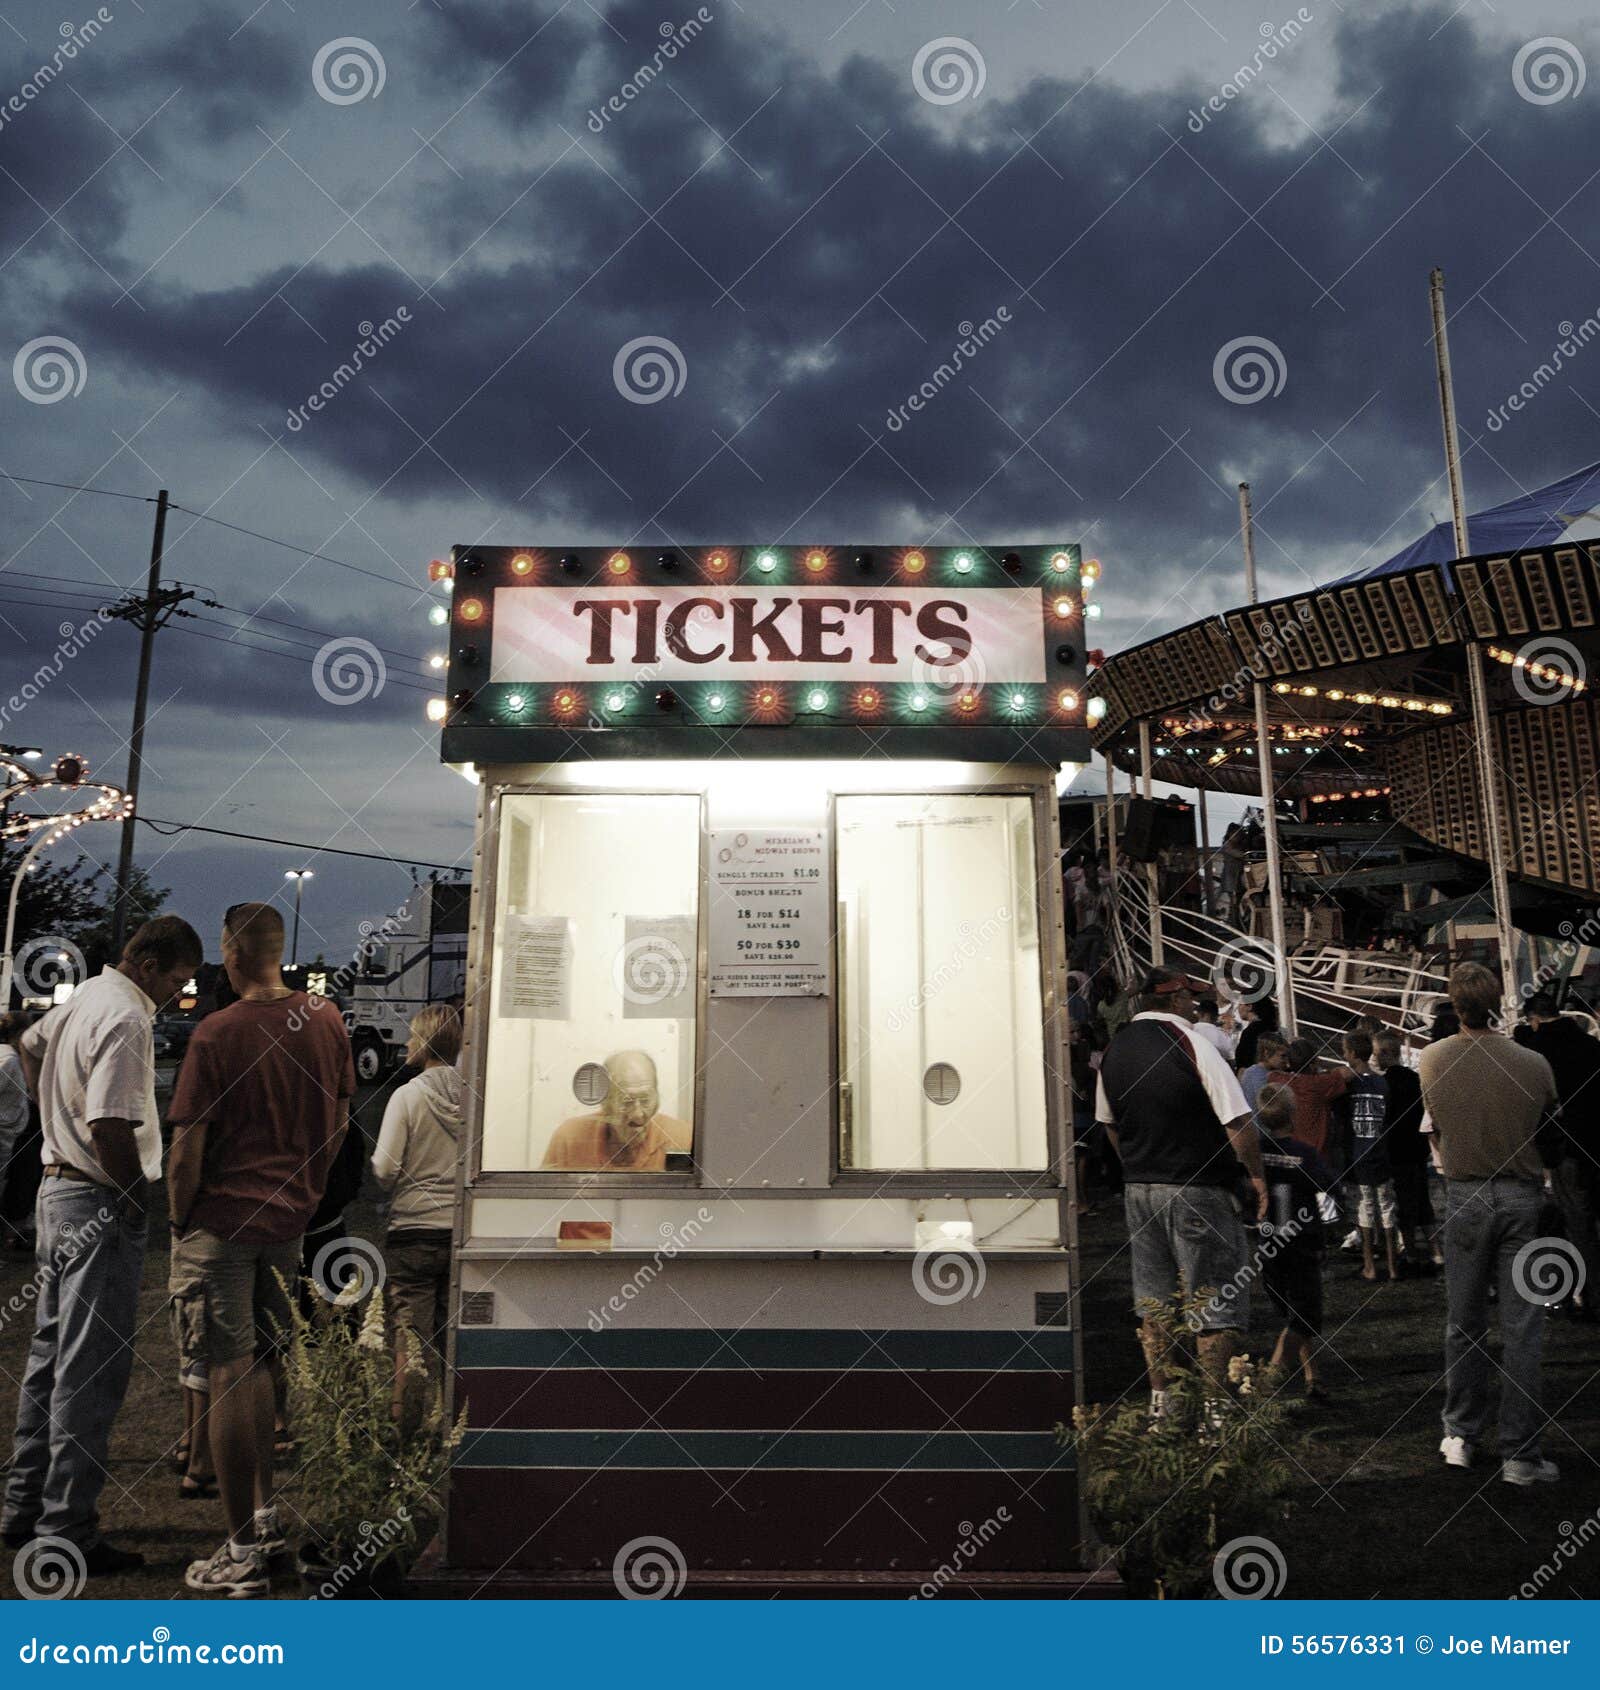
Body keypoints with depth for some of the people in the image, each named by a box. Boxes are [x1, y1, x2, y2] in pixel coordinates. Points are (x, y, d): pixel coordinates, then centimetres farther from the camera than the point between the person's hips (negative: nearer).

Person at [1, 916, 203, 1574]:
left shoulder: (86, 995, 10)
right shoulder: (127, 1018, -21)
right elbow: (109, 1128, -28)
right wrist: (141, 1197, -14)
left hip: (58, 1186, 10)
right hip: (100, 1206, -10)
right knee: (92, 1371, -3)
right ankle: (68, 1531, 4)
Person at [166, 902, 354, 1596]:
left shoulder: (217, 1033, -16)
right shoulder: (327, 1019, -1)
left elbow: (187, 1150, -14)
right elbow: (340, 1122, 8)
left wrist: (178, 1222, 0)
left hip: (221, 1220, -5)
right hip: (288, 1219, 6)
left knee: (229, 1377, 2)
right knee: (256, 1364, 21)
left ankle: (243, 1554, 10)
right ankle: (265, 1514, 32)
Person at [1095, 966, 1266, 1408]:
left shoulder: (1114, 1049, 6)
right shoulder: (1190, 1043, -14)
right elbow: (1237, 1121, -15)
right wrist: (1256, 1176, -3)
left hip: (1138, 1188, 6)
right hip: (1197, 1190, -6)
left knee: (1153, 1297, 13)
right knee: (1218, 1294, 5)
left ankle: (1160, 1400, 20)